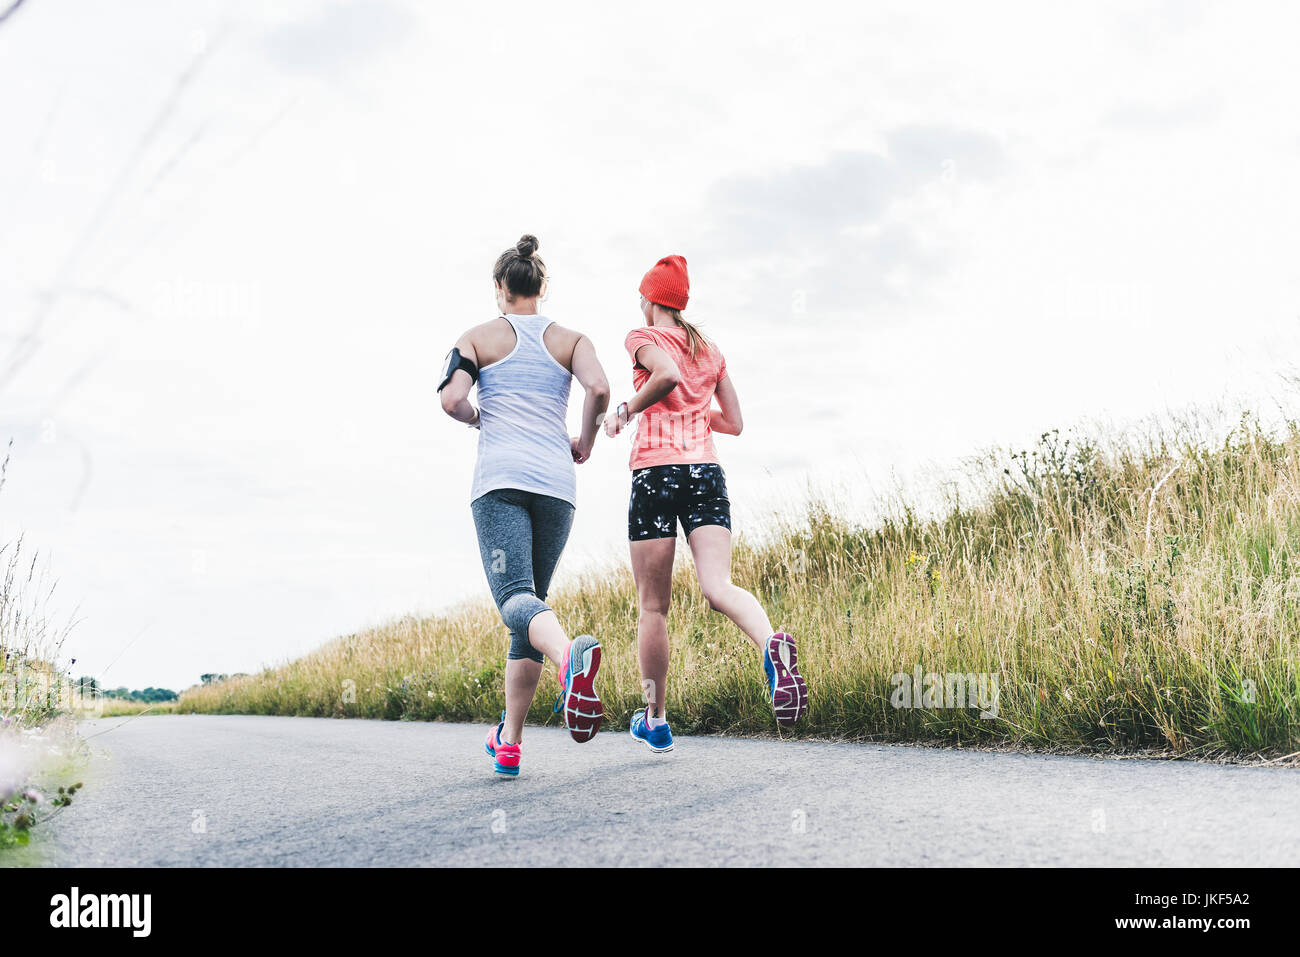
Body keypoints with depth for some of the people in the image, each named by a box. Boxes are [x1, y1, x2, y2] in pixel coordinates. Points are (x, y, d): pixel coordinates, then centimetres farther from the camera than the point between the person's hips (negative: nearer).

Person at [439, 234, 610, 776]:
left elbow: (451, 400, -3)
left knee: (516, 598, -16)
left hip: (500, 479, -3)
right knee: (531, 599, 11)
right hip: (556, 483, 3)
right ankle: (509, 742, 13)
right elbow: (599, 389, -4)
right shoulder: (571, 339, 15)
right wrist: (585, 442, 13)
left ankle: (570, 656, -52)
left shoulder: (478, 338, 12)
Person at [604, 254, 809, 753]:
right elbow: (733, 422, 22)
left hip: (656, 472, -4)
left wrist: (625, 411, -4)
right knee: (718, 586, -11)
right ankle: (772, 643, -44)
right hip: (706, 473, 4)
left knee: (653, 606, 5)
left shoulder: (643, 337, 6)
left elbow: (667, 375, -17)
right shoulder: (711, 351, 21)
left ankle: (655, 720, 14)